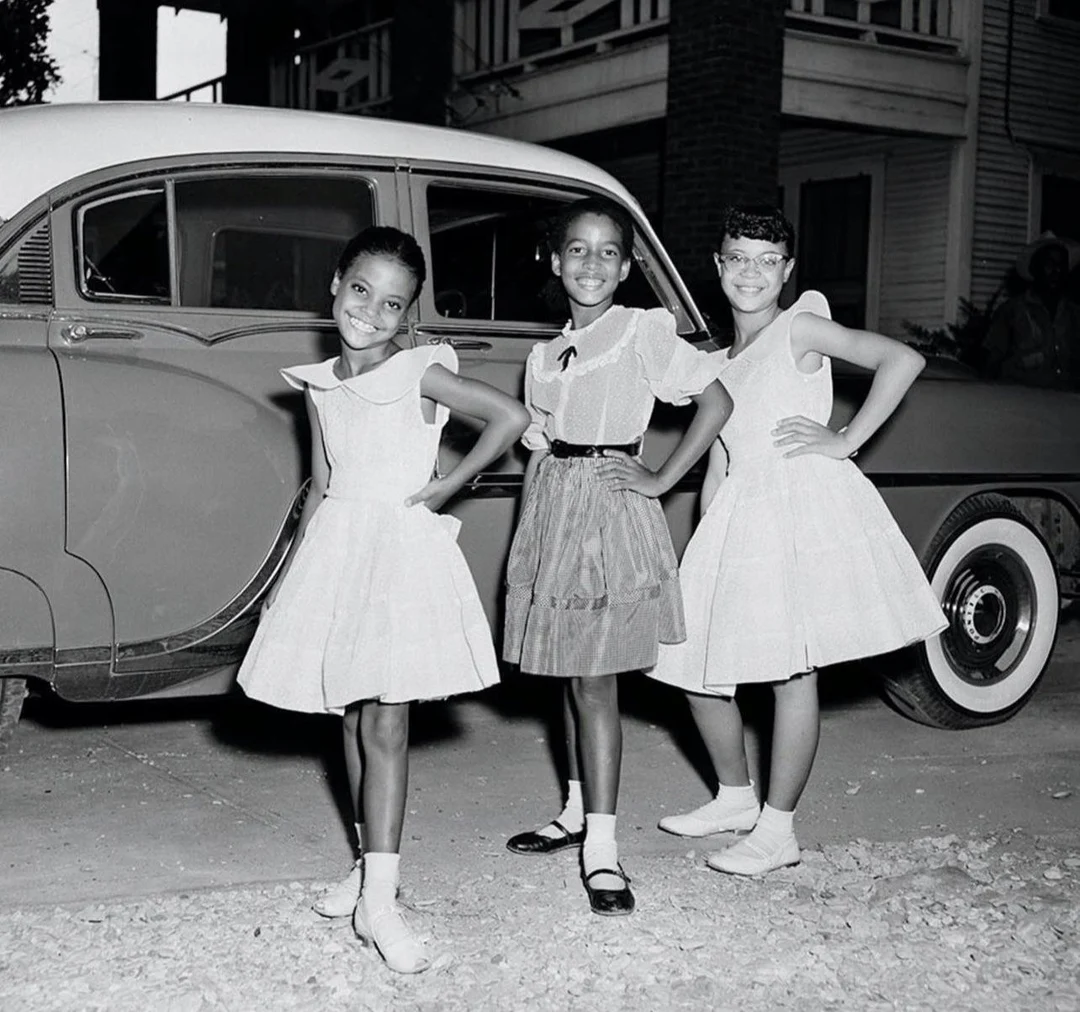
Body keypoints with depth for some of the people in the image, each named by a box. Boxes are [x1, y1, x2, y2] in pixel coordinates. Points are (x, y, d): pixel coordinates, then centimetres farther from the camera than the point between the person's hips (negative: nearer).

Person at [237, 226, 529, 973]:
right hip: (335, 547, 6)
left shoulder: (419, 373, -7)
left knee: (386, 723, -10)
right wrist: (289, 574, 16)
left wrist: (445, 488, -12)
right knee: (354, 718, 10)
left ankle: (381, 901, -9)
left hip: (401, 547, -5)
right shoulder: (320, 384, 9)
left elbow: (511, 417, -16)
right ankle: (373, 864, 23)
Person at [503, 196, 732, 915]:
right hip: (552, 510, 6)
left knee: (594, 680, -8)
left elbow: (716, 401, -8)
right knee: (570, 676, 12)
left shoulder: (646, 331, -4)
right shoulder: (545, 357, 13)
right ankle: (578, 813, 26)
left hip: (611, 509, -6)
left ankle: (602, 847, -3)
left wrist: (661, 482, -10)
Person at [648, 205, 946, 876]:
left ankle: (778, 829, 6)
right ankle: (736, 797, 27)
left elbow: (903, 360, -12)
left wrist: (845, 441, -13)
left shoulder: (801, 328, -1)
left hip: (808, 503, -7)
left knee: (793, 669, -5)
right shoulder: (719, 366, 19)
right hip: (740, 516, 7)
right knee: (696, 662, 7)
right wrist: (703, 558, 14)